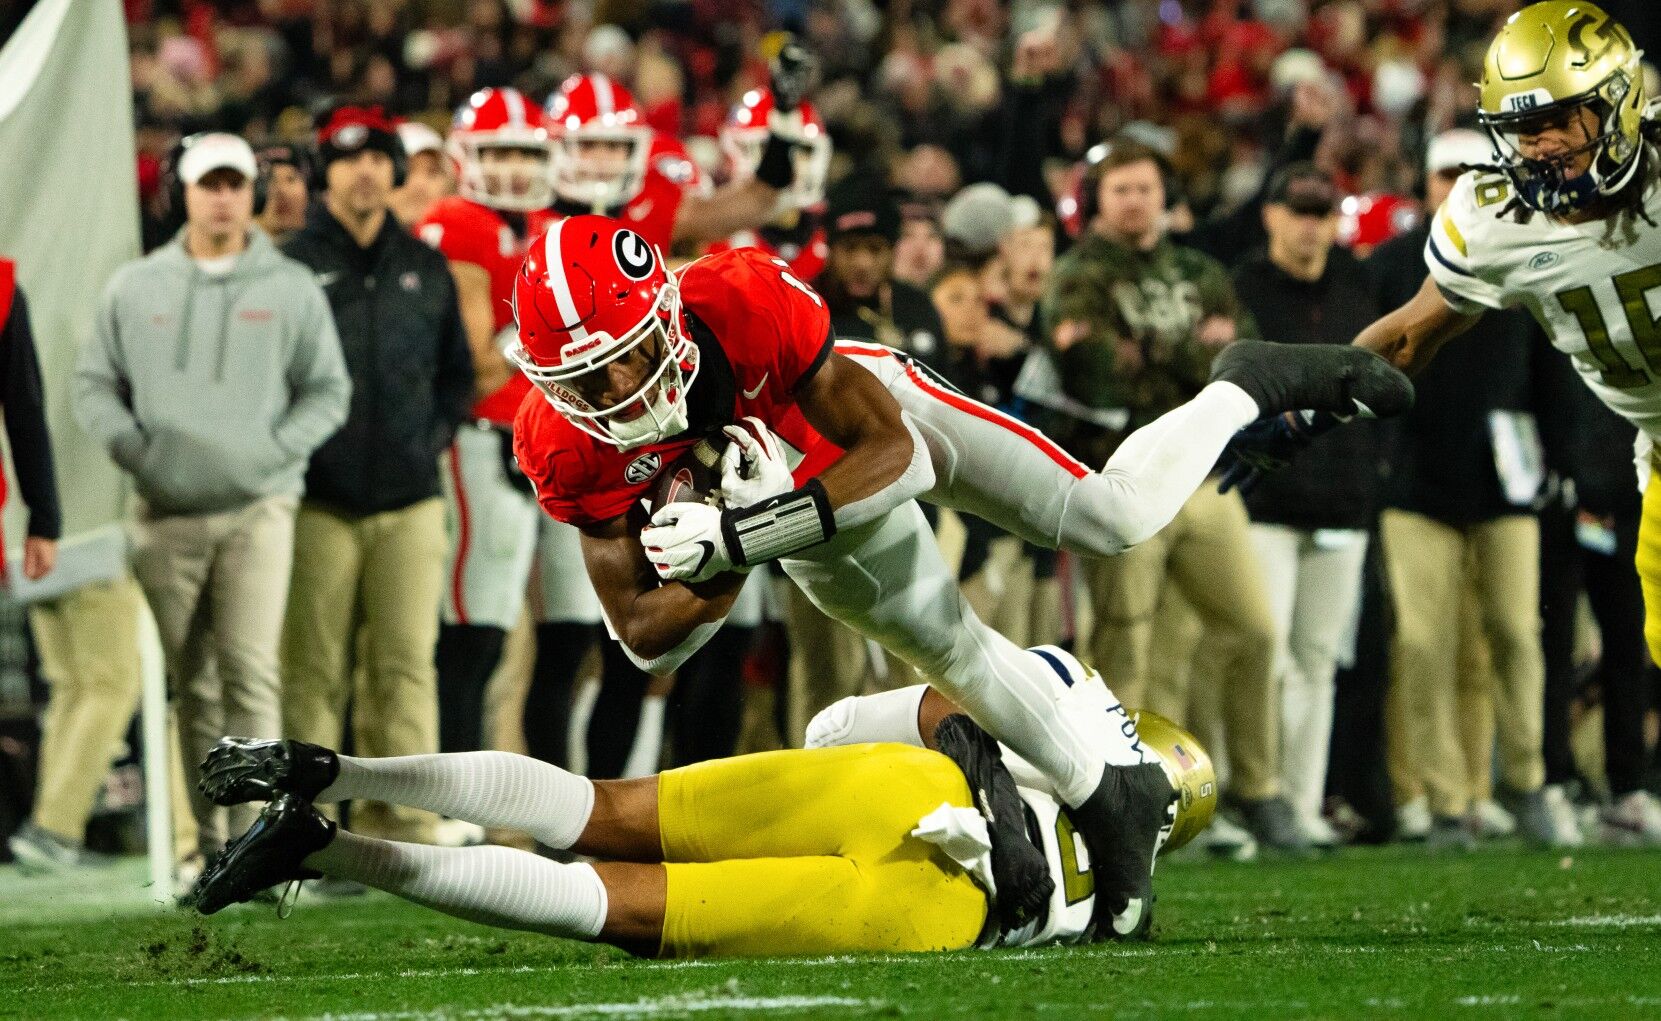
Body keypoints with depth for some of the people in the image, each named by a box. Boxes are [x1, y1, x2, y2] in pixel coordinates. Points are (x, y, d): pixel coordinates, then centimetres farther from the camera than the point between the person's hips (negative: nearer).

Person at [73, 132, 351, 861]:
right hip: (167, 515, 2)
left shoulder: (291, 289, 6)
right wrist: (133, 448, -4)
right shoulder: (136, 288, 10)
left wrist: (274, 447, -6)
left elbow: (328, 390, 9)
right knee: (192, 682, 5)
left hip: (258, 507, -2)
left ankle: (254, 834, -16)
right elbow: (93, 385, 12)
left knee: (250, 671, -14)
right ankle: (206, 837, 11)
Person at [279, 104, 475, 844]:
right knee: (315, 673, -3)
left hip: (410, 504, 3)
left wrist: (435, 436, 7)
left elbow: (458, 372, 21)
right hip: (320, 505, -3)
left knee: (407, 667, -1)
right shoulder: (293, 267, 1)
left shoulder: (426, 269, 14)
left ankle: (407, 828, -1)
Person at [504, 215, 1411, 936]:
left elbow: (894, 454, -35)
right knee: (951, 654, 7)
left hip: (871, 408, -3)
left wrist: (743, 536, -46)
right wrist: (728, 568, -43)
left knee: (1109, 518, 0)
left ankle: (1250, 388, 27)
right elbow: (644, 634, -24)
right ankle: (1109, 795, 29)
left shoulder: (750, 304, -45)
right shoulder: (570, 448, -34)